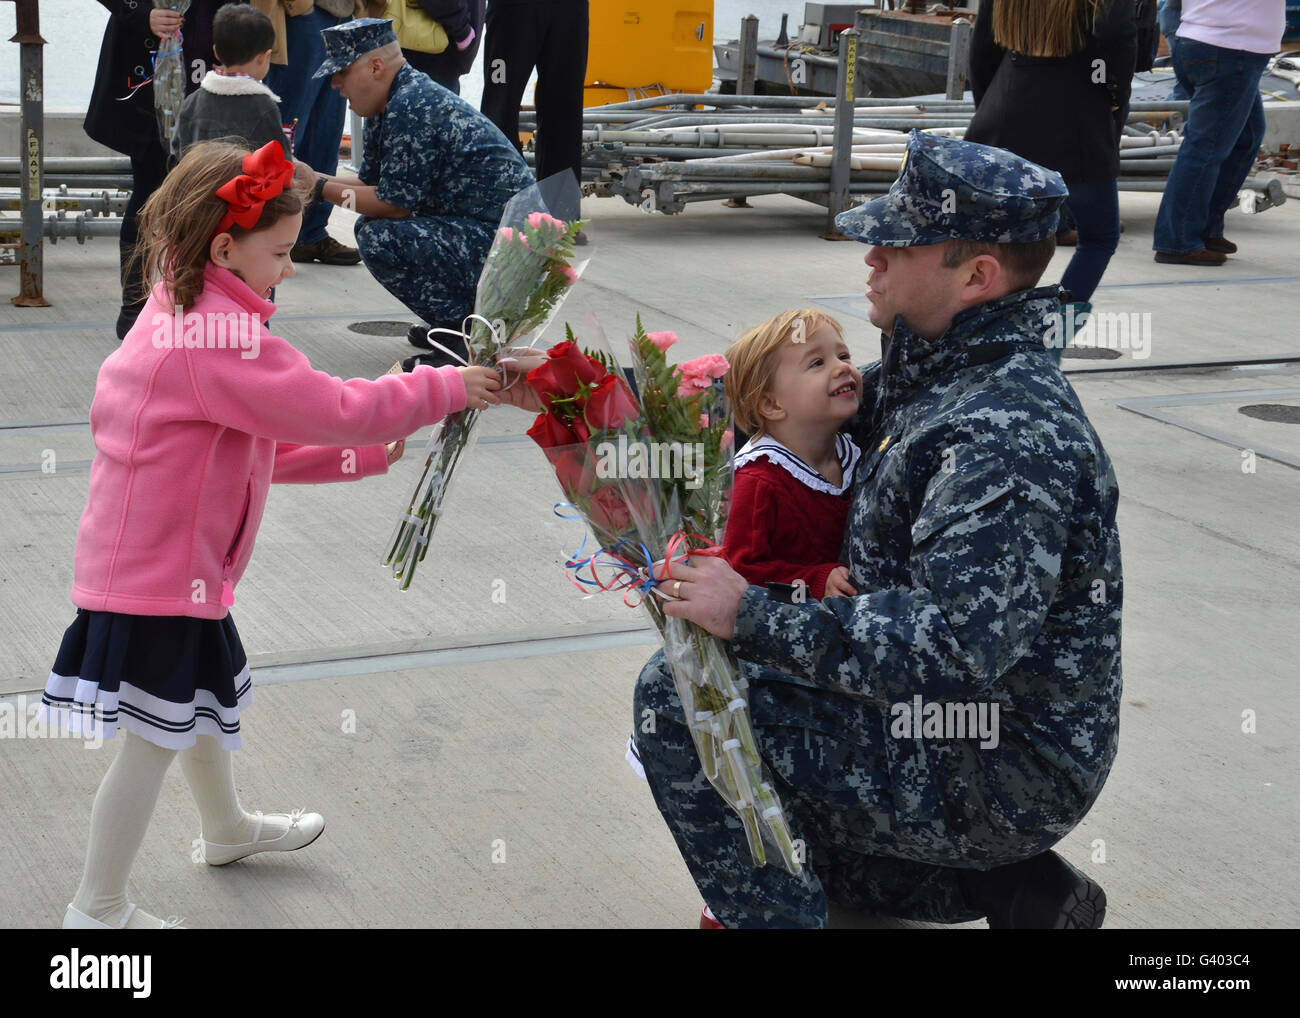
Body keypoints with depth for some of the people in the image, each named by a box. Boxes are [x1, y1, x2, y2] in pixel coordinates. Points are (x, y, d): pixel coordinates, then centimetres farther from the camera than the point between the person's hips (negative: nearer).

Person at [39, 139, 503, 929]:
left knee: (207, 701, 27)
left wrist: (368, 455, 9)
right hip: (162, 576, -10)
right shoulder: (220, 335, -24)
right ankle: (98, 909, 12)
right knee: (156, 740, 0)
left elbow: (255, 444, 14)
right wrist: (445, 389, -15)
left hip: (175, 562, 10)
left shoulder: (187, 316, 10)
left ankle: (228, 829, 50)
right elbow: (336, 410, -27)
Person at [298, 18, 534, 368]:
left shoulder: (411, 107, -18)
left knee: (378, 236, -21)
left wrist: (319, 187, -9)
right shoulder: (389, 107, 13)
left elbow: (395, 203, -18)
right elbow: (370, 182, 18)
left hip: (503, 243, -11)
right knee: (373, 222, 15)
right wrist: (308, 178, 7)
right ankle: (456, 322, 16)